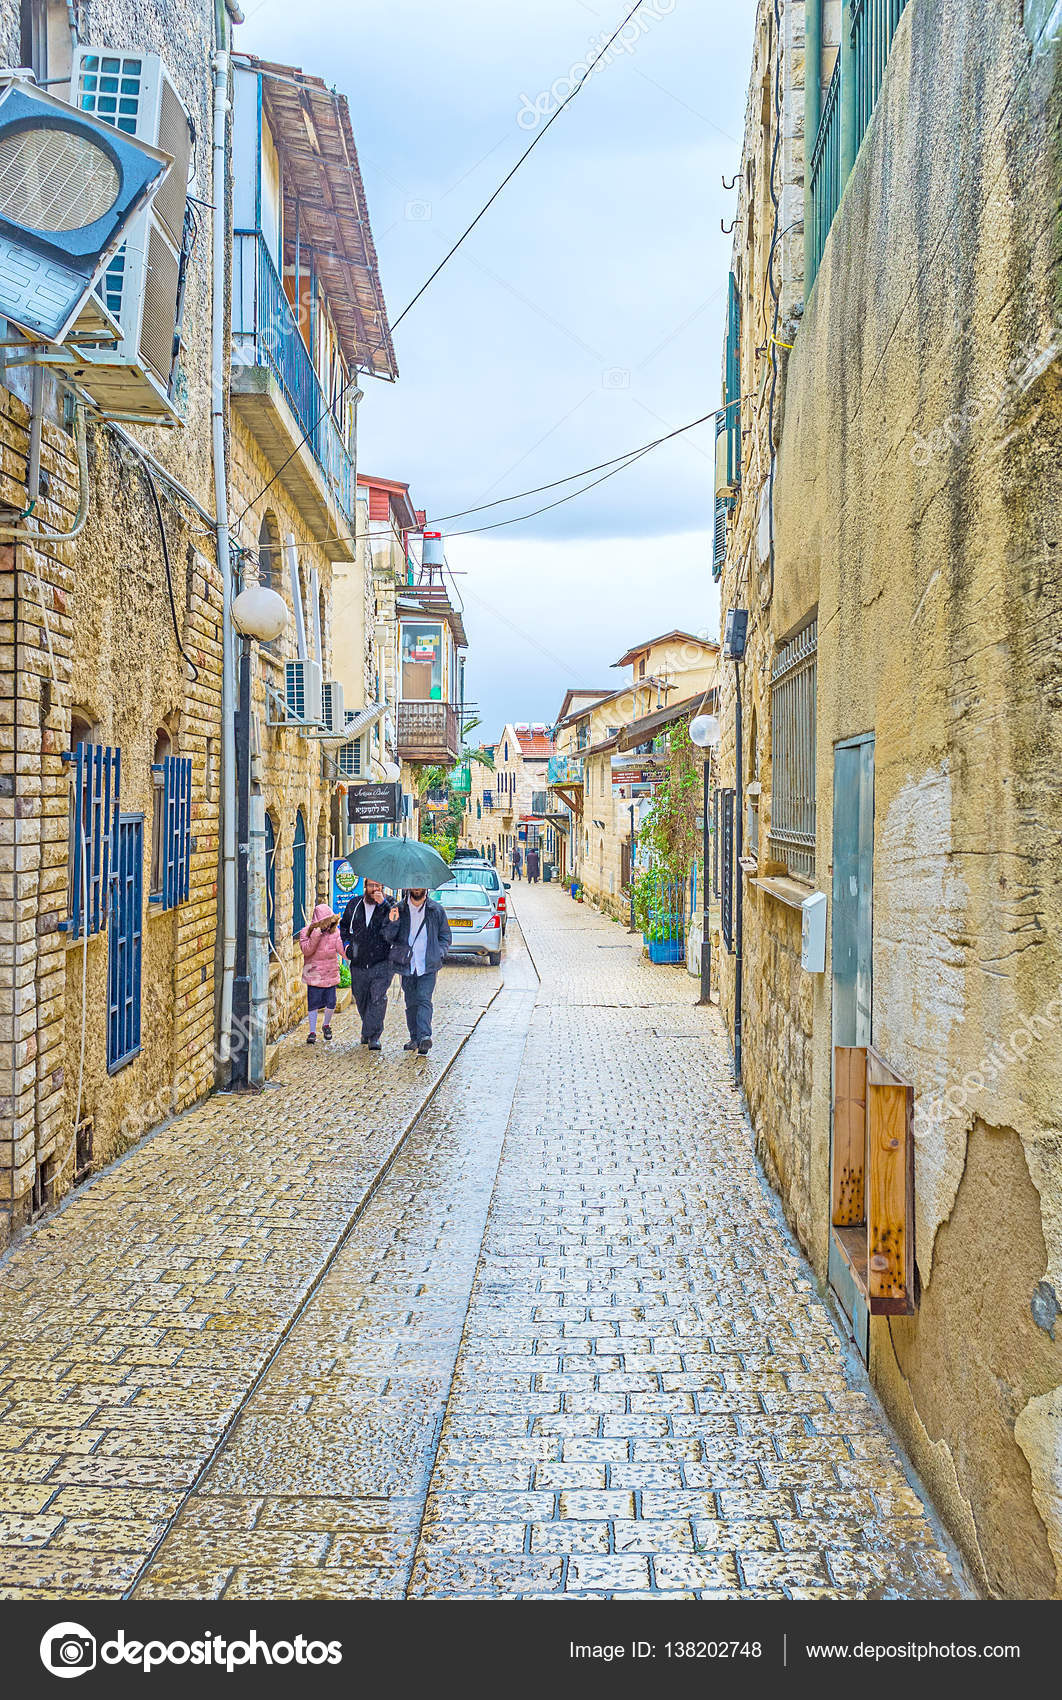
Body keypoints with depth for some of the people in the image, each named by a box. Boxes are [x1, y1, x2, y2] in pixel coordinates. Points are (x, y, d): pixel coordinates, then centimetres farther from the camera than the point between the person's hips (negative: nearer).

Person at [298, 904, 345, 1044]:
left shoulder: (334, 931, 3)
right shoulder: (306, 932, -6)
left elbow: (341, 948, -1)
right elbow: (306, 950, -17)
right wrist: (316, 935, -28)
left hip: (331, 974, 3)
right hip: (314, 973, -3)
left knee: (331, 1003, 5)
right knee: (313, 1004, 0)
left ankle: (327, 1026, 31)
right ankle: (312, 1032, 11)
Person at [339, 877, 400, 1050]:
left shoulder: (388, 906, -3)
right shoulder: (354, 904, 7)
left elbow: (391, 934, -22)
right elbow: (344, 926, 24)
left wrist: (383, 903, -25)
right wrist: (346, 943, 7)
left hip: (382, 963, -4)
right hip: (359, 964, 4)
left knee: (378, 998, -16)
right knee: (361, 1000, 13)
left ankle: (374, 1036, -11)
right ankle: (369, 1031, 35)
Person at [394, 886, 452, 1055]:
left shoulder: (436, 910, 5)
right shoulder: (400, 909, 7)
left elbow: (446, 936, 12)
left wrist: (438, 953, -4)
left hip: (428, 965, -2)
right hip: (407, 965, 2)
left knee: (424, 1000, -15)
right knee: (411, 1003, 7)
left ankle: (424, 1035, -24)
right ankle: (415, 1038, 16)